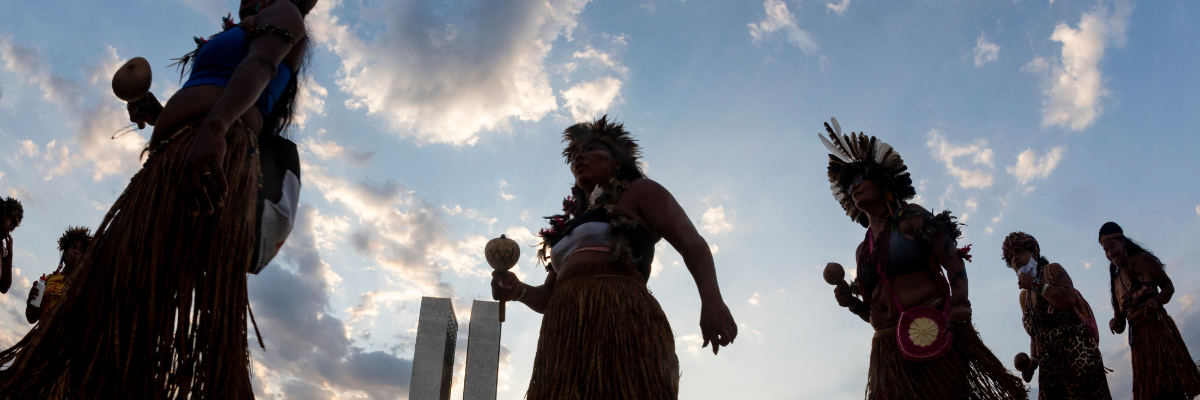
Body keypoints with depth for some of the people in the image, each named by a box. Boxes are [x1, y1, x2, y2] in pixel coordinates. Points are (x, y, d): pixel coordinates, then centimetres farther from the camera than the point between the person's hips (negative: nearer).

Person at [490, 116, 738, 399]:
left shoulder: (639, 192, 14)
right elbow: (549, 298, 31)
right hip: (568, 342, 7)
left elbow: (692, 243, 0)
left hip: (620, 321, -7)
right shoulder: (571, 227, 33)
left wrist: (711, 299, -19)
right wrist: (519, 291, 7)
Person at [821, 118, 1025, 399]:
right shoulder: (862, 250, 21)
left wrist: (960, 303, -21)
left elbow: (954, 263, -4)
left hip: (931, 332, -5)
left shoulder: (912, 218, 6)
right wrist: (852, 303, 6)